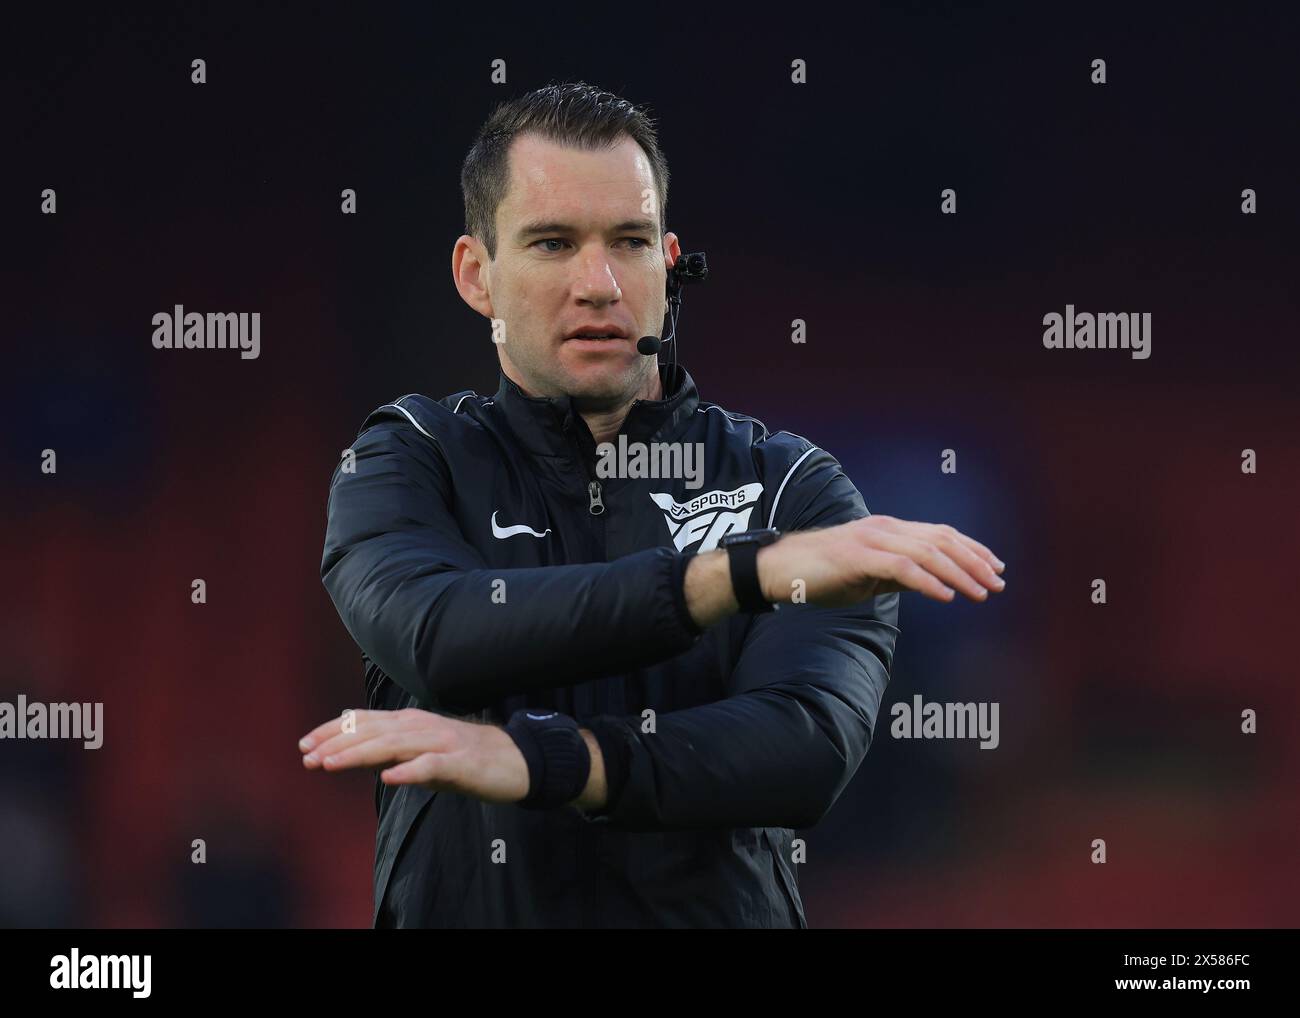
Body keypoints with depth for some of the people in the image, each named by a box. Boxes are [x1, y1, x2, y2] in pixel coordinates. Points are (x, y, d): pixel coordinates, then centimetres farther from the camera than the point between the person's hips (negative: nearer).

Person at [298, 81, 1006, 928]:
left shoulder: (791, 486, 4)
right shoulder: (410, 460, 6)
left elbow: (807, 748, -11)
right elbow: (438, 637, -15)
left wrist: (529, 760, -23)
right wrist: (752, 570, -23)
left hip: (715, 907, 0)